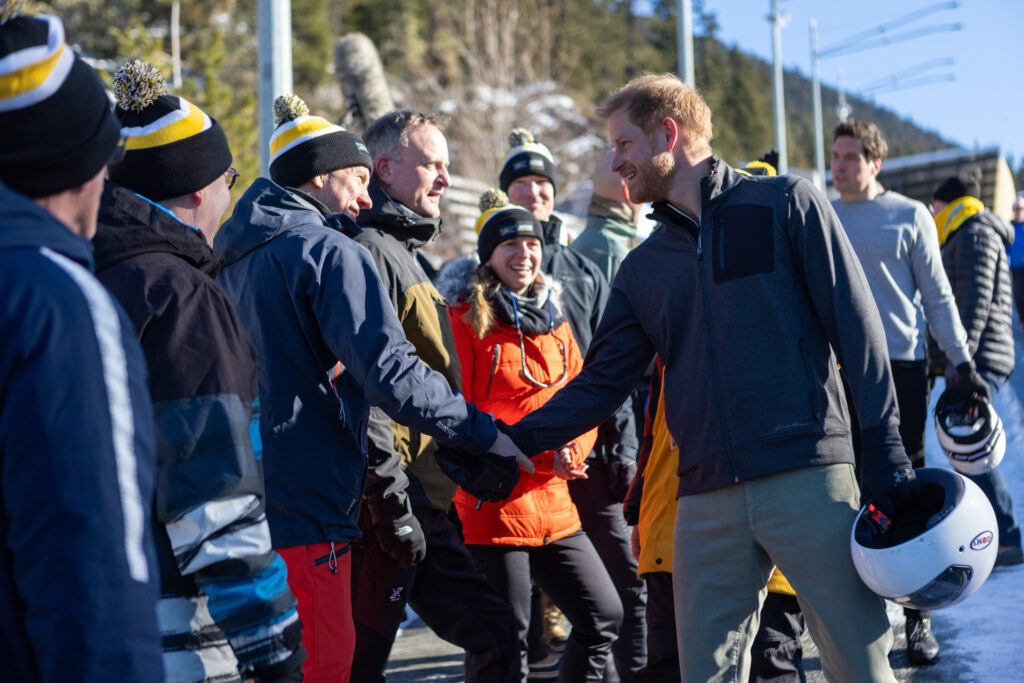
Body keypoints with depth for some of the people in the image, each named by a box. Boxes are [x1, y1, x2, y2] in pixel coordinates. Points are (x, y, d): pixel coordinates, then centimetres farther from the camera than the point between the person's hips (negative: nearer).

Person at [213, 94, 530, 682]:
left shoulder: (237, 256, 19)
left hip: (243, 495, 9)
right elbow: (389, 374, -18)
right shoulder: (332, 253, -10)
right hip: (303, 502, -9)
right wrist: (484, 432, -10)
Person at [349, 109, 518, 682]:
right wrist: (389, 493, -23)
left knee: (494, 635, 11)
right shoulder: (369, 250, -10)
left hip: (429, 502, 10)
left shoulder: (408, 254, 23)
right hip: (394, 502, -10)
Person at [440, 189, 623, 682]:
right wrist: (542, 454, -17)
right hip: (491, 506, -7)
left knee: (604, 616, 10)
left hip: (553, 507, 7)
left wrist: (571, 452, -8)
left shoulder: (553, 320, 15)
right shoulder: (465, 318, -6)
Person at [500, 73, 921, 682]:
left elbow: (857, 326, -1)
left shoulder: (785, 204, 4)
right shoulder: (643, 269, 17)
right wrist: (514, 441, 1)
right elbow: (602, 384, 14)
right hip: (707, 502, 4)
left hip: (809, 477, -4)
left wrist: (886, 450, -7)